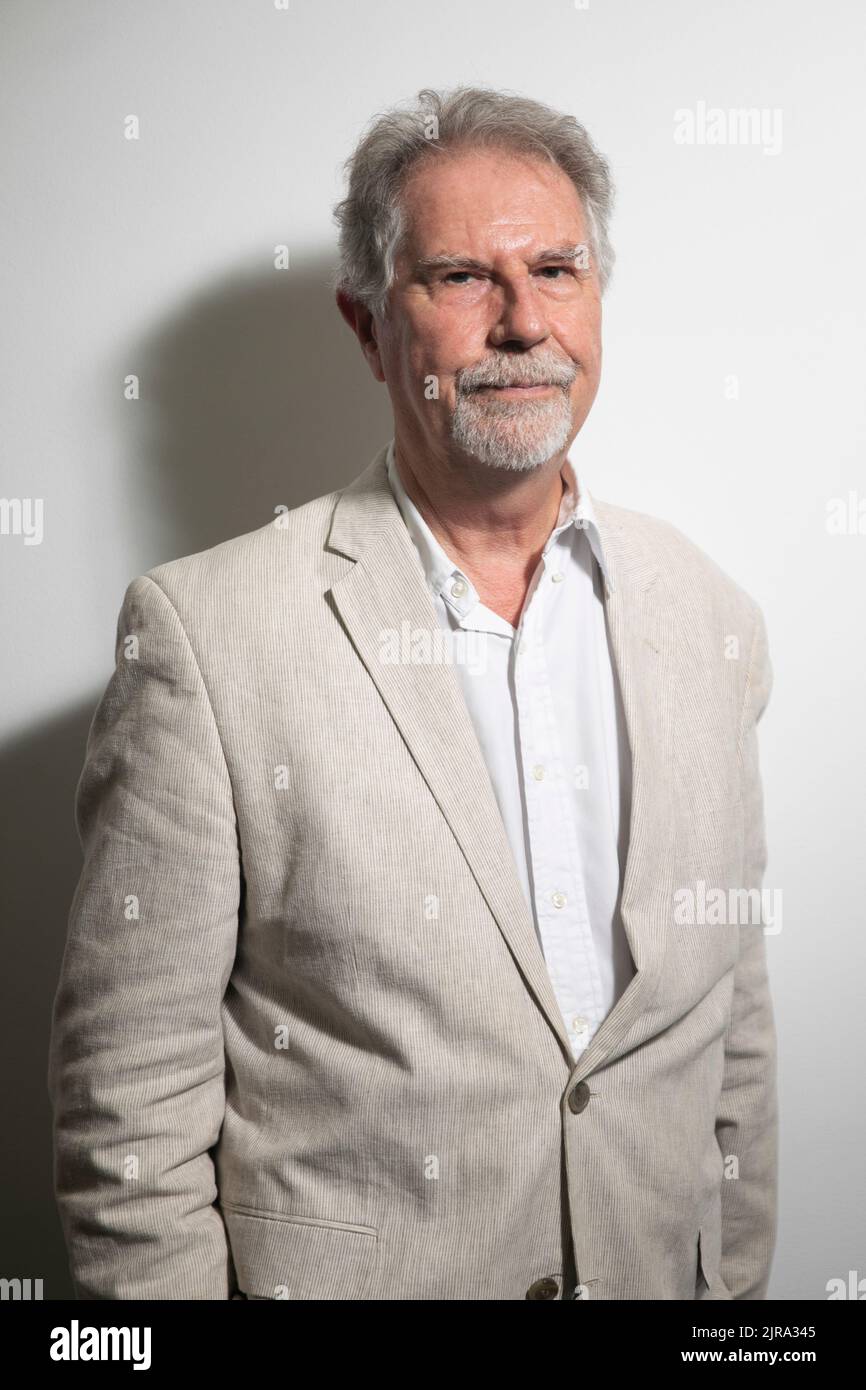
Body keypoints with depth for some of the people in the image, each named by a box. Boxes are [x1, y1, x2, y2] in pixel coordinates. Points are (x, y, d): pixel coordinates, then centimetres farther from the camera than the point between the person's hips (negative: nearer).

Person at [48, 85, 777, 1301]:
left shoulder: (710, 615, -2)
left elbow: (737, 1022, 4)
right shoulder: (205, 631, -17)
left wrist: (740, 1276, 8)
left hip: (662, 1267, 4)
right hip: (346, 1267, -3)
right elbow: (131, 1089, -13)